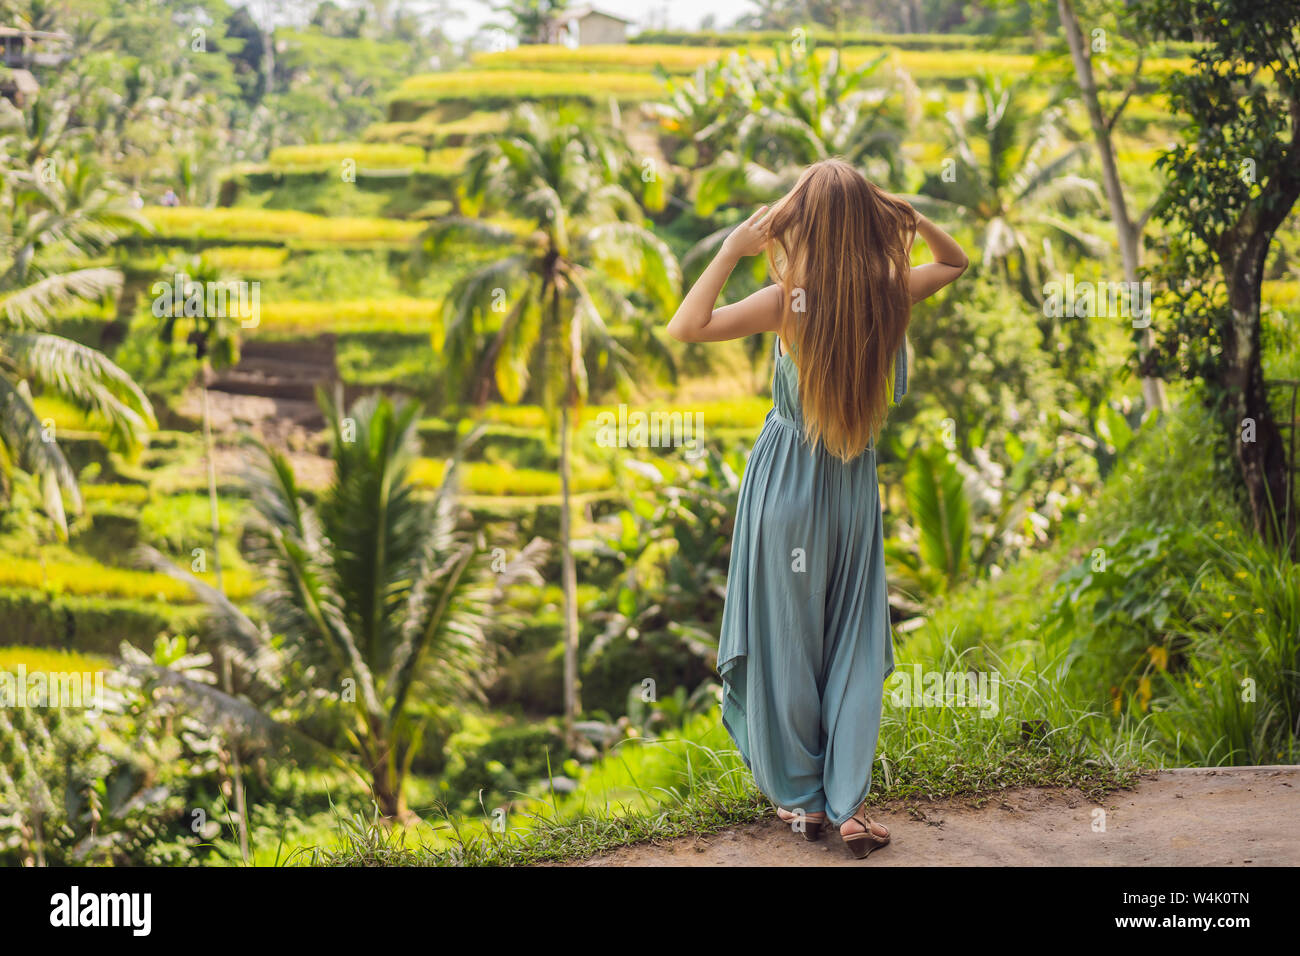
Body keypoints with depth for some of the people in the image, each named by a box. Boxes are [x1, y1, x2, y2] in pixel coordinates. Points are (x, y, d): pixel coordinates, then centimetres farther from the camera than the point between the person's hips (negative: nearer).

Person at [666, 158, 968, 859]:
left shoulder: (791, 299, -18)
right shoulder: (891, 291, -7)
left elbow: (685, 327, -22)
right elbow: (955, 262, 13)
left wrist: (733, 247, -17)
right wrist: (909, 217, -2)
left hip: (787, 478, -3)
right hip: (855, 483, 3)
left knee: (786, 641, 10)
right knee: (852, 644, 10)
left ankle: (802, 798, 19)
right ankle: (848, 804, 8)